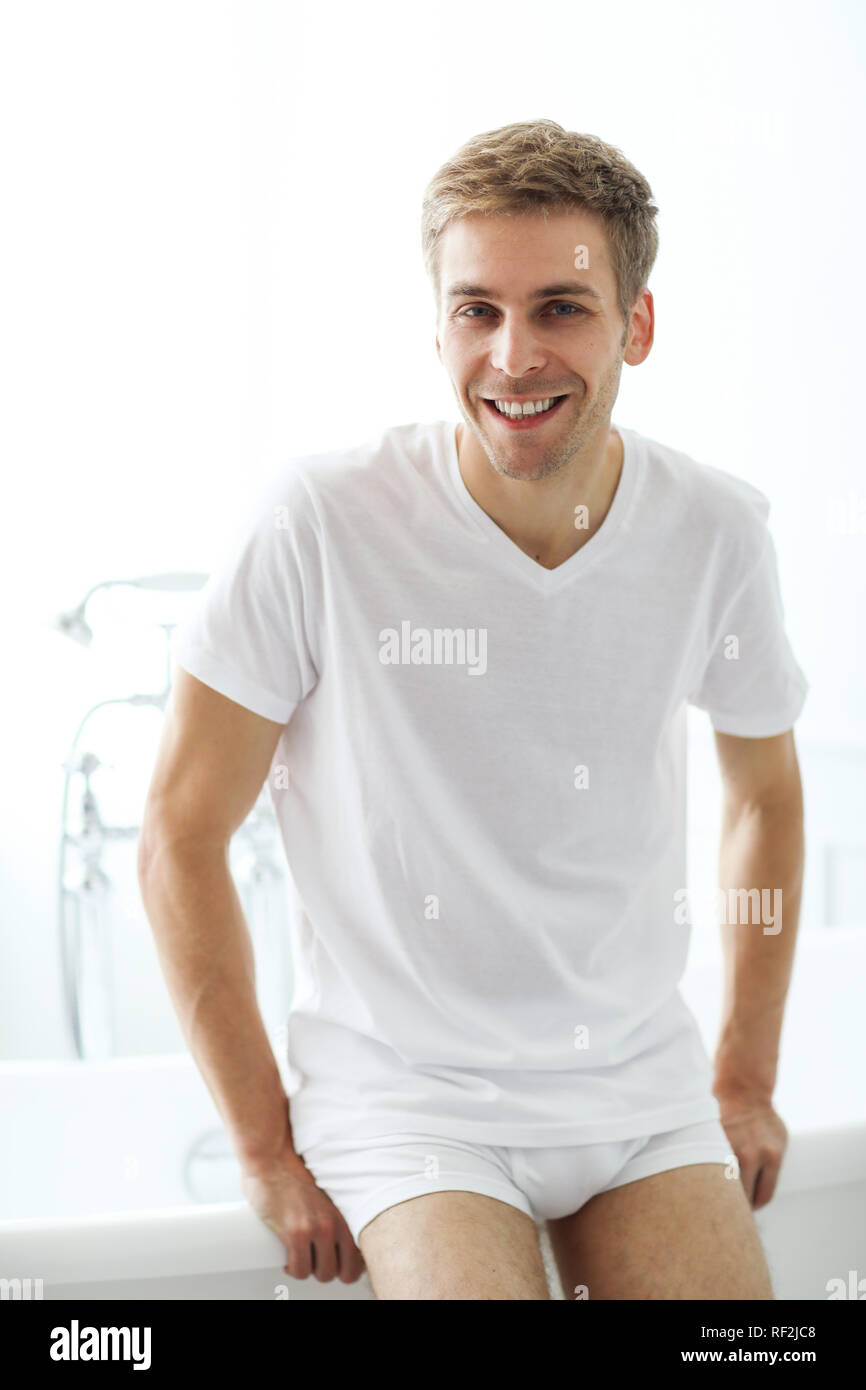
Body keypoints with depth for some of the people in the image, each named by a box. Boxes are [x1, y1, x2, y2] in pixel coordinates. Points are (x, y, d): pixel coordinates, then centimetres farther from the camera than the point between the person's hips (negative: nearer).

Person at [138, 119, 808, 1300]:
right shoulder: (317, 526, -16)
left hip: (642, 1088, 3)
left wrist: (746, 1079, 14)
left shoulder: (715, 530, -5)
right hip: (402, 1096, -3)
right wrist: (266, 1147, -6)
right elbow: (181, 835, -8)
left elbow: (765, 790, 13)